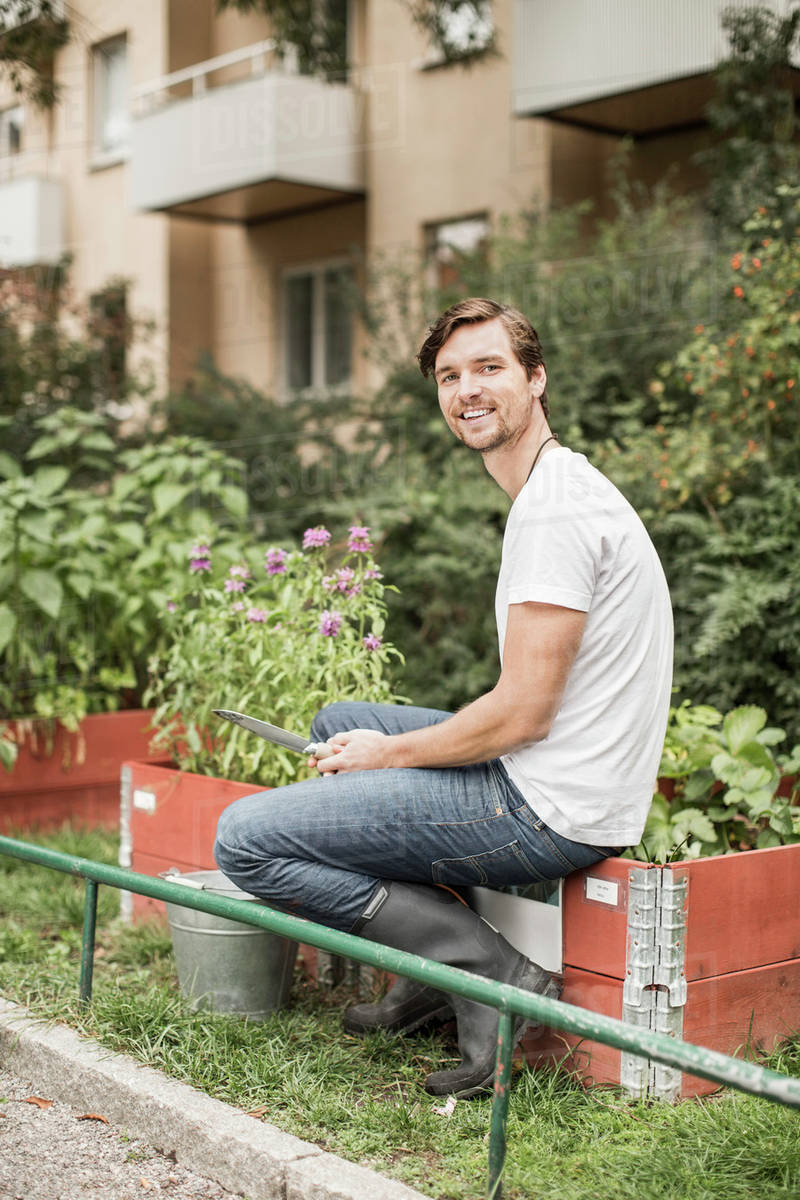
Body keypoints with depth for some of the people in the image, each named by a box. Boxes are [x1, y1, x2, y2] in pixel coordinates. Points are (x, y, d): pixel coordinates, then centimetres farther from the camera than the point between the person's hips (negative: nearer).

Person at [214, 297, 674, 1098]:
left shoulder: (555, 510, -17)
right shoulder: (555, 491, 16)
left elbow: (522, 714, -21)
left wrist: (389, 752, -4)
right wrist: (373, 744, 13)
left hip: (551, 809, -11)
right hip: (549, 784, 11)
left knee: (245, 839, -11)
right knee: (336, 723, 28)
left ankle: (491, 973, -8)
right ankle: (434, 978, 18)